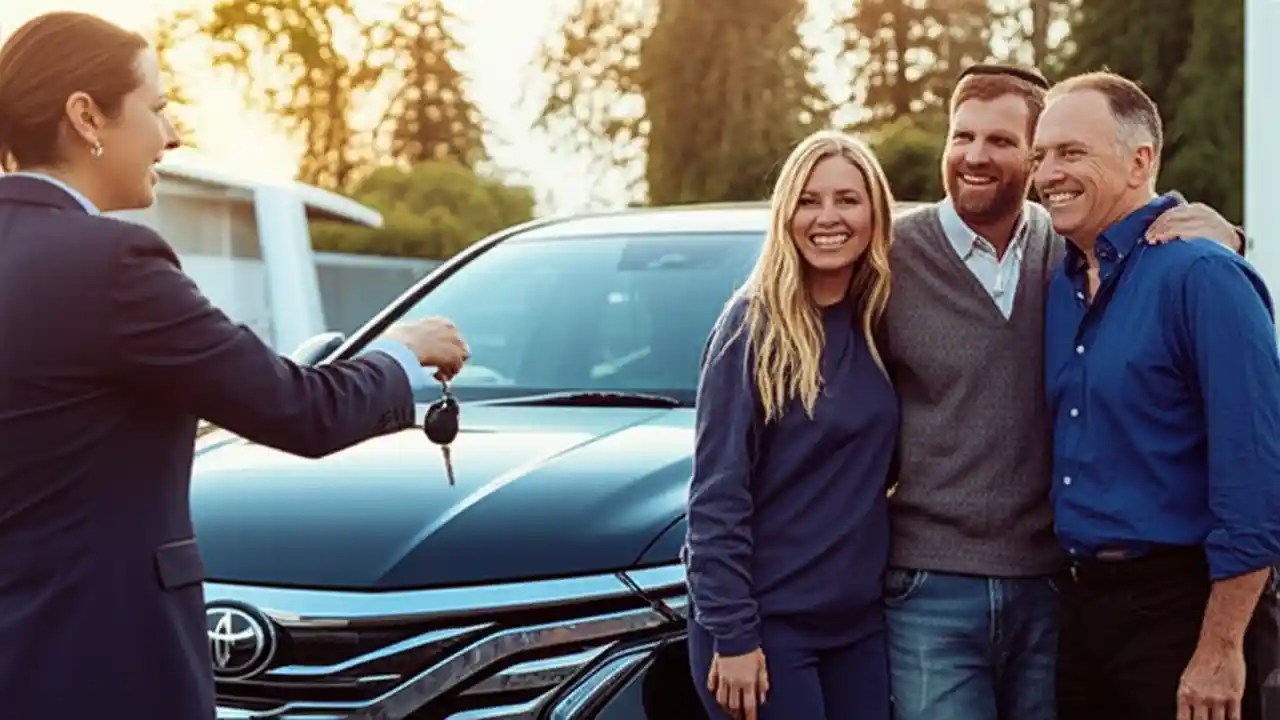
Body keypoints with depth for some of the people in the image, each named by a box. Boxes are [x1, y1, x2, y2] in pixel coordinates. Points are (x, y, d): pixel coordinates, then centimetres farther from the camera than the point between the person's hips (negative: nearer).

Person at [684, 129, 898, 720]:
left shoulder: (880, 321, 4)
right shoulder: (754, 324, -12)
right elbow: (716, 493, -14)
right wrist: (731, 633, -18)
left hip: (860, 619, 6)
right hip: (767, 621, -6)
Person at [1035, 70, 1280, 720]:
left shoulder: (1203, 277, -14)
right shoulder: (1062, 288, 9)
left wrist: (1220, 650, -19)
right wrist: (1080, 591, 11)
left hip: (1184, 605, -7)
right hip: (1084, 601, 7)